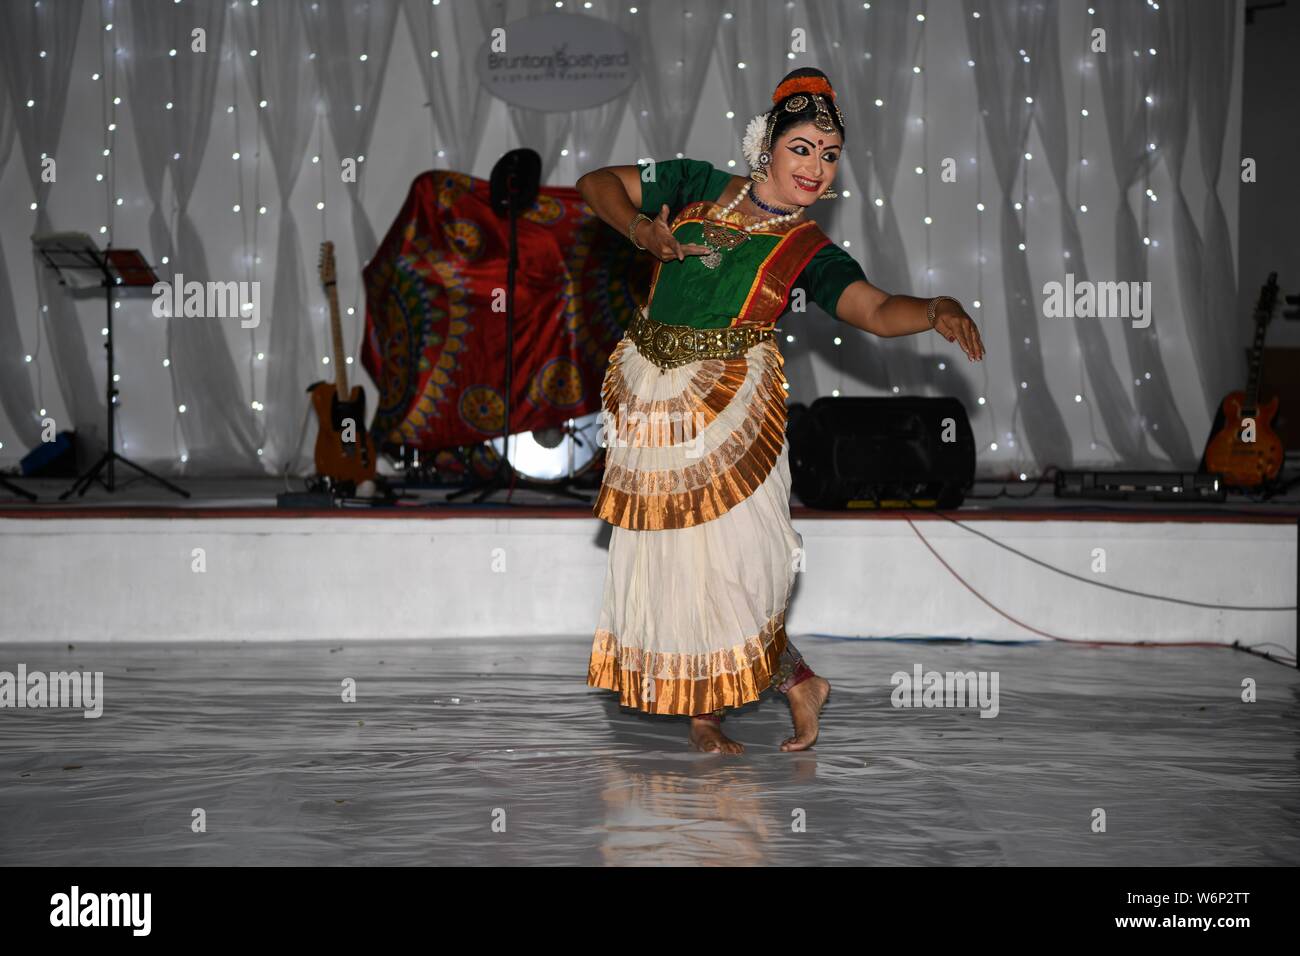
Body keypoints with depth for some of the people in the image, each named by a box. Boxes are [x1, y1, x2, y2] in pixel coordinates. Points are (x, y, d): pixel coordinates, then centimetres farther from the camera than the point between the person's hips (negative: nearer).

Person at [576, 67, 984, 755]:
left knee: (723, 554, -6)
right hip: (646, 394, 3)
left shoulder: (810, 253, 0)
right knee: (667, 551, 5)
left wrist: (936, 310, -37)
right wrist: (641, 229, -5)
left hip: (728, 408, -3)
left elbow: (875, 310, -17)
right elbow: (596, 183, 15)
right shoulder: (699, 187, 8)